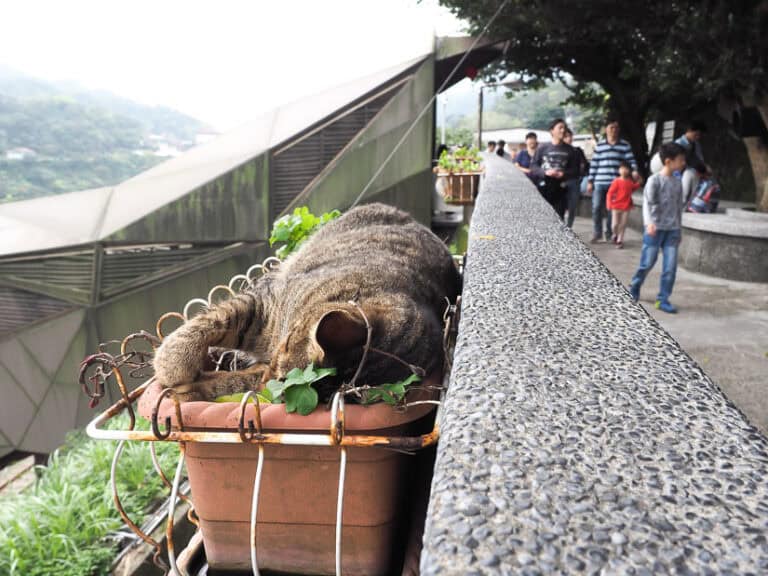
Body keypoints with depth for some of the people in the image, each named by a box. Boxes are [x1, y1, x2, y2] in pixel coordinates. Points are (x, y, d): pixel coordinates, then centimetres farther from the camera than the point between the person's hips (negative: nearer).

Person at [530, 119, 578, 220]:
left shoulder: (569, 150, 8)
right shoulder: (543, 147, 3)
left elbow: (575, 170, 7)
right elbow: (533, 166, 3)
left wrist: (563, 174, -12)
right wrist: (545, 172, -14)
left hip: (560, 189, 1)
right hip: (544, 187, -1)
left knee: (559, 218, -1)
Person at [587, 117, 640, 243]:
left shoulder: (625, 145, 6)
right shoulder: (599, 145, 9)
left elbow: (631, 161, 1)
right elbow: (594, 164, 10)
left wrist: (634, 171, -21)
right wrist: (590, 181, 7)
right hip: (600, 182, 1)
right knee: (596, 207, -3)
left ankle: (609, 234, 16)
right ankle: (597, 233, 11)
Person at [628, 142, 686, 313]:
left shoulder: (678, 182, 9)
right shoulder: (655, 180, -9)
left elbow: (679, 207, 16)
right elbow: (647, 203, -16)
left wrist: (678, 229, 18)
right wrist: (649, 222, -31)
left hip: (672, 230, 5)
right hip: (655, 228, -5)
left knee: (670, 267, -1)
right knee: (647, 263, 3)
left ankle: (663, 299, 7)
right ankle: (634, 288, 28)